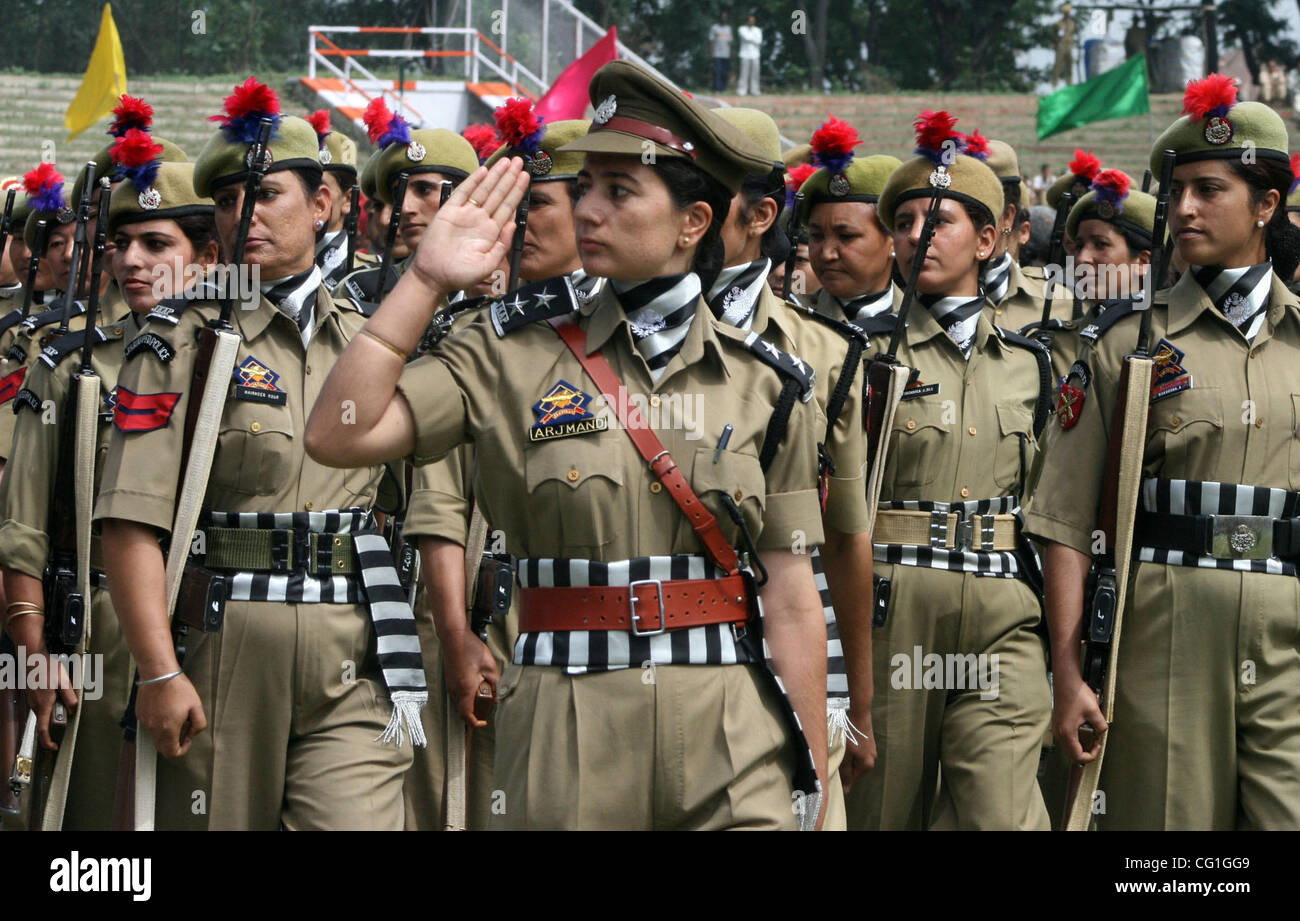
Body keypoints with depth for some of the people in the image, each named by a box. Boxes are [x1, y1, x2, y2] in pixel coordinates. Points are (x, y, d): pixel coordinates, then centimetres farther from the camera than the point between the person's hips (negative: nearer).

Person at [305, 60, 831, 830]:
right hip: (567, 732, 0)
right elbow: (340, 436, -9)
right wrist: (427, 280, -8)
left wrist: (811, 777, 3)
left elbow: (791, 599, 4)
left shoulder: (765, 384, 4)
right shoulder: (515, 353, 3)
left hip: (731, 738, 0)